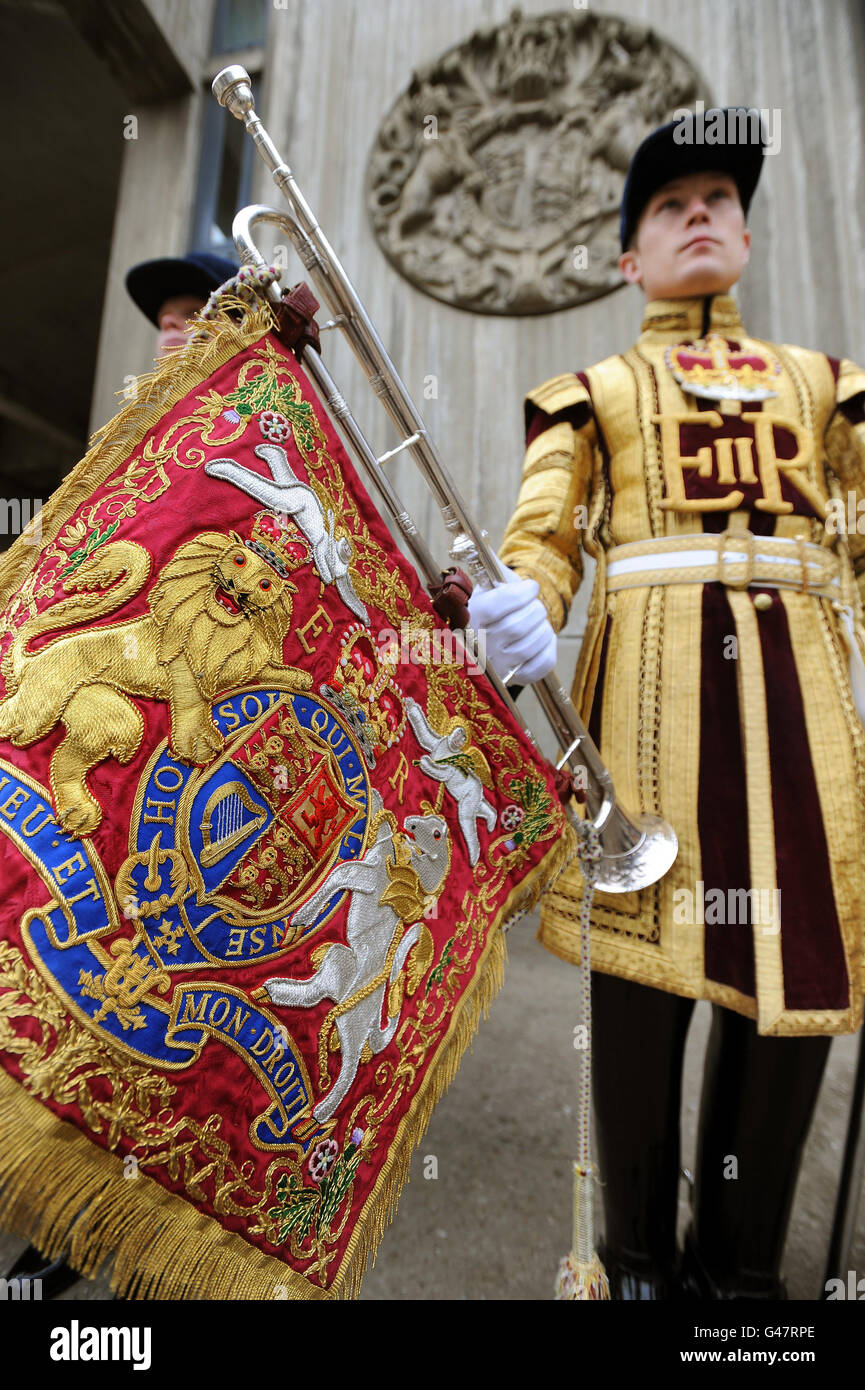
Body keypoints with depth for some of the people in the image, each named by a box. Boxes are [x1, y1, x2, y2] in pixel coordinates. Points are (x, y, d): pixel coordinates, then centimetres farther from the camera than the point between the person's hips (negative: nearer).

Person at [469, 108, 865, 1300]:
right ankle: (640, 1255, 21)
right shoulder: (594, 389, 18)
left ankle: (741, 1260, 24)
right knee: (646, 949, -1)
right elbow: (543, 537, 3)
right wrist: (520, 609, -19)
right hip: (652, 673, -3)